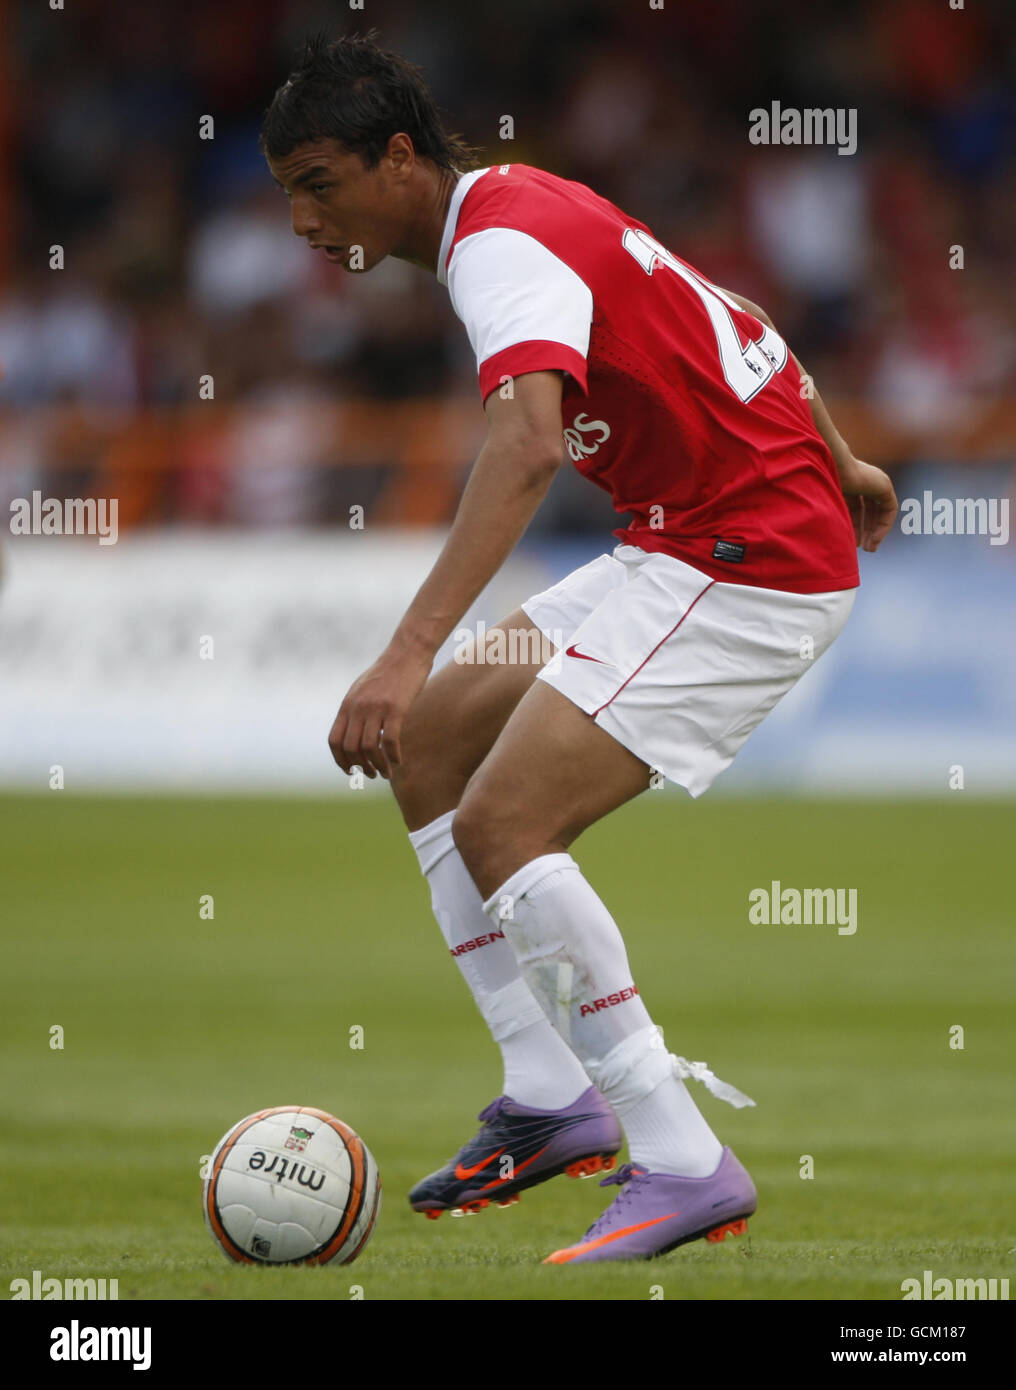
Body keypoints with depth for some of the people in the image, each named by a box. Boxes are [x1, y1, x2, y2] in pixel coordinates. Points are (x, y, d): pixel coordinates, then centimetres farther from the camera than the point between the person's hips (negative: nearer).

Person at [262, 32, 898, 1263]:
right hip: (674, 548, 11)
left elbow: (528, 440, -39)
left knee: (500, 822, -19)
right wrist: (836, 465, 38)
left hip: (750, 562, -11)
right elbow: (731, 326, 23)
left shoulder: (501, 243, -20)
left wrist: (409, 654, -48)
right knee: (430, 746, 12)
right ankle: (550, 1097, 12)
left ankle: (685, 1166, -18)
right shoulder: (534, 212, 11)